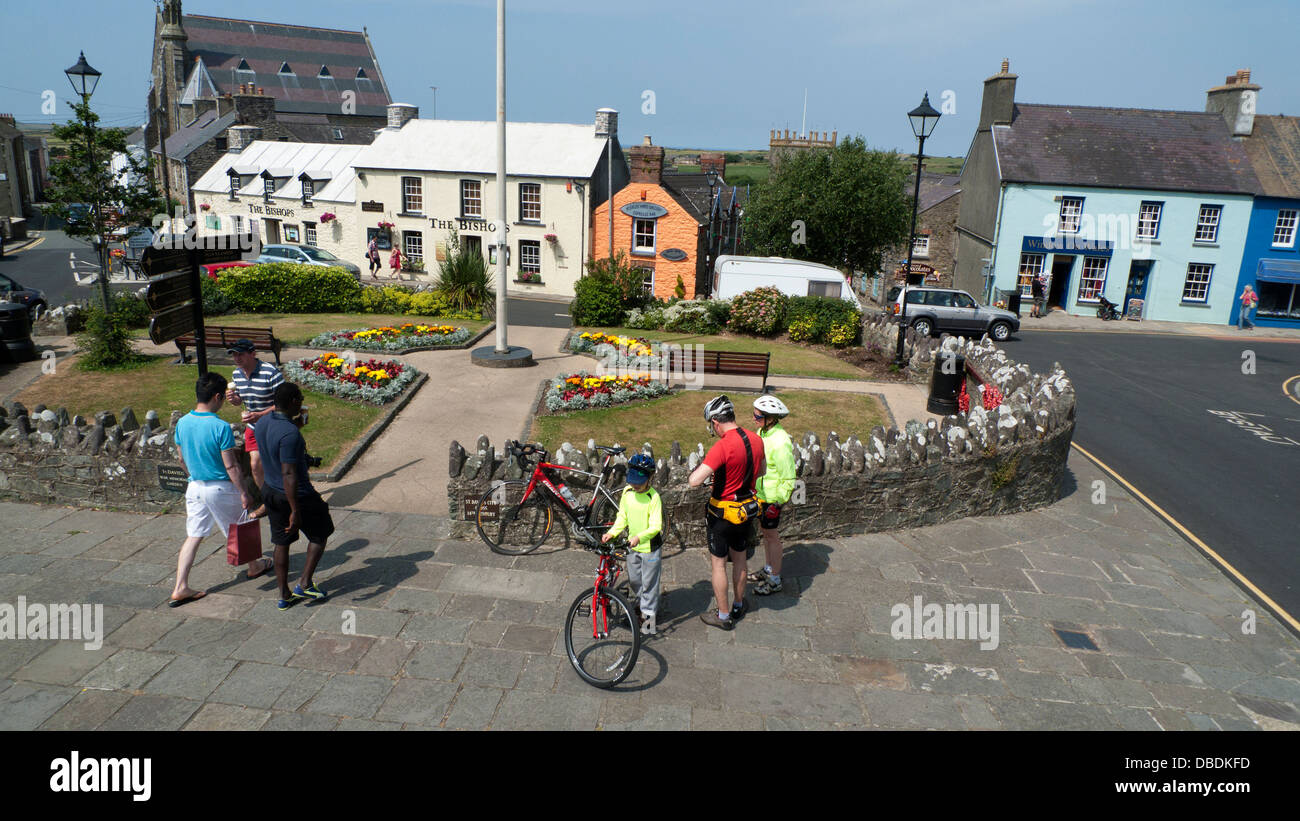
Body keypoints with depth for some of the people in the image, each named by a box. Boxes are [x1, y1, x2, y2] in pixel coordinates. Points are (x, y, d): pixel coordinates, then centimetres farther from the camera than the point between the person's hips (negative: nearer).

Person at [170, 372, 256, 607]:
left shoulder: (182, 423, -2)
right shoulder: (221, 427, -22)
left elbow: (181, 459, 10)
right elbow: (231, 466, -19)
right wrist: (244, 493, -11)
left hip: (195, 487, 5)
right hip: (221, 489, -5)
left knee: (193, 536, 11)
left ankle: (180, 588, 8)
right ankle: (253, 566, 37)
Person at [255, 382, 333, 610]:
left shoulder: (262, 422, -1)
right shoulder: (290, 434, -28)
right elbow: (289, 474, -29)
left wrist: (294, 424, 19)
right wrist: (295, 511, -27)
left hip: (271, 491, 8)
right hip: (297, 495, -8)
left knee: (281, 543, 17)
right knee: (320, 533, 15)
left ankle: (285, 595, 25)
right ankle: (304, 583, 12)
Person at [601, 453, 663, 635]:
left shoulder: (654, 498, -21)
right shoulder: (627, 492, -3)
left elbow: (656, 526, -25)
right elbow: (622, 517, 6)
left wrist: (639, 537, -39)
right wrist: (612, 532, -10)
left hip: (650, 546, -6)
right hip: (632, 545, 6)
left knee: (649, 582, 5)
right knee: (633, 579, 21)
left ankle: (648, 614, 19)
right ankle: (639, 601, 46)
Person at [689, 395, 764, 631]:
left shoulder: (723, 446, -28)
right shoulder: (756, 439, -5)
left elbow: (695, 481, -33)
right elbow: (761, 471, 14)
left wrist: (700, 468, -12)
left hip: (723, 514, -7)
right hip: (747, 510, 7)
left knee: (718, 564, 10)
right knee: (739, 558, 23)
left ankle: (723, 616, 20)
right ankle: (738, 605, 40)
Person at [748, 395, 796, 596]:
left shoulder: (780, 442, -26)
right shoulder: (762, 432, 1)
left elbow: (788, 478, -21)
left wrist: (777, 503, -20)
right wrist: (753, 487, 21)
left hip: (771, 497, -9)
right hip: (760, 493, 9)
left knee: (771, 535, 3)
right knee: (764, 531, 21)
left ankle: (775, 581, 18)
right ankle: (769, 569, 39)